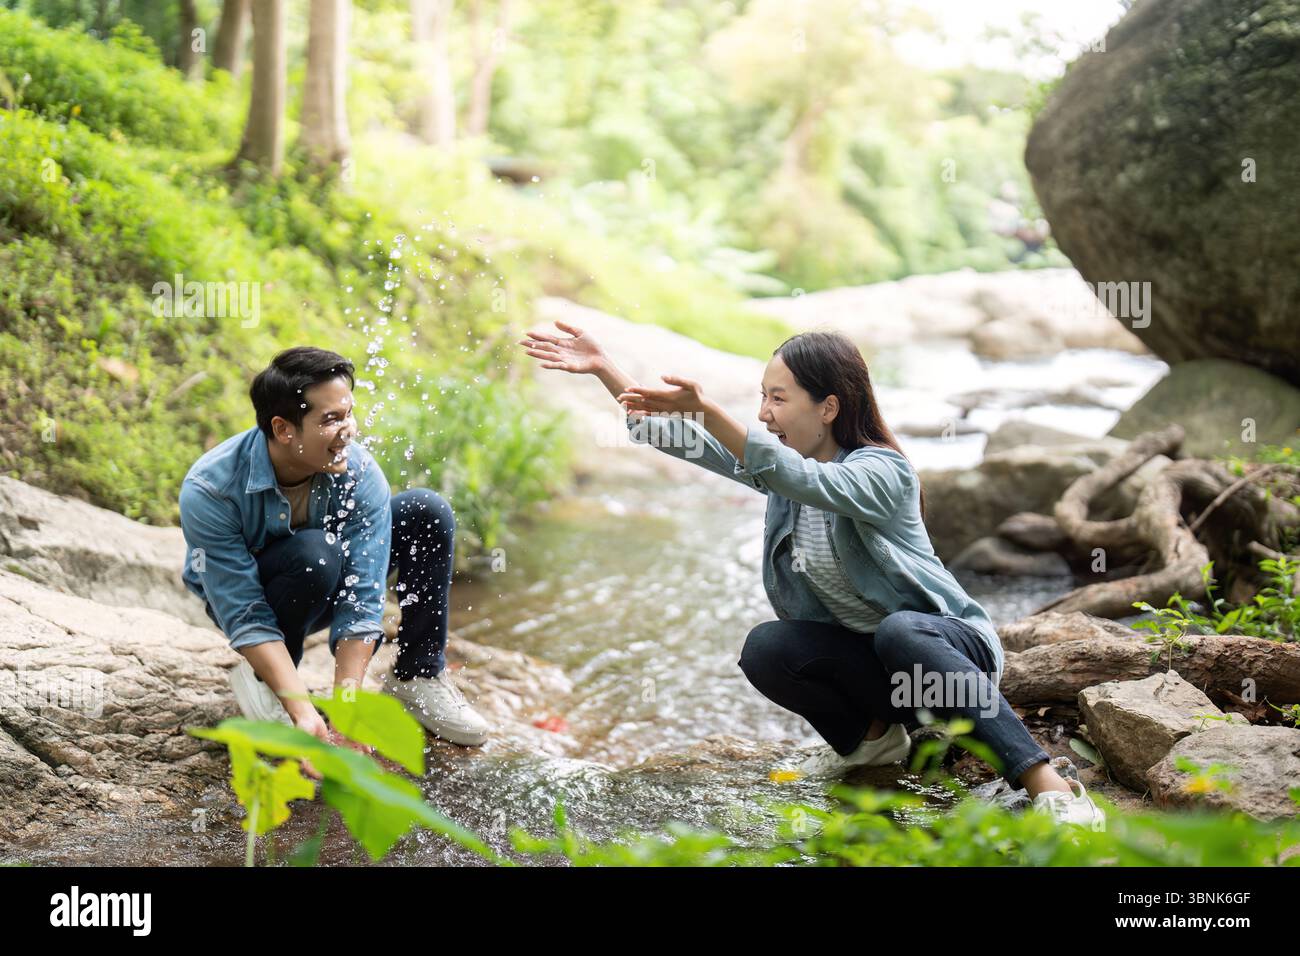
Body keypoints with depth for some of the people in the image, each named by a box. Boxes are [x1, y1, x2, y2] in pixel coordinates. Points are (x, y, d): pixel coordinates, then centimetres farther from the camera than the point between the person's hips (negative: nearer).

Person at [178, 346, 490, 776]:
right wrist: (304, 712, -43)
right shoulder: (209, 491, -33)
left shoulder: (360, 474, -26)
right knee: (316, 553, -37)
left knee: (427, 512, -19)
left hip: (329, 586, 4)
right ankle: (256, 677, -10)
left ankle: (417, 677, -8)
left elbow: (362, 600, -27)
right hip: (244, 593, -4)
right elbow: (245, 618, -32)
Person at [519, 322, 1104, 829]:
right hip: (864, 658, 6)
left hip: (947, 644, -6)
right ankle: (870, 737, 8)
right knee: (764, 649, -20)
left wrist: (706, 409, -51)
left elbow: (802, 480, -42)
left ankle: (1045, 781, -38)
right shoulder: (784, 464, 2)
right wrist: (603, 369, -6)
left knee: (898, 632, -40)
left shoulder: (883, 471, -21)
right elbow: (678, 440, 2)